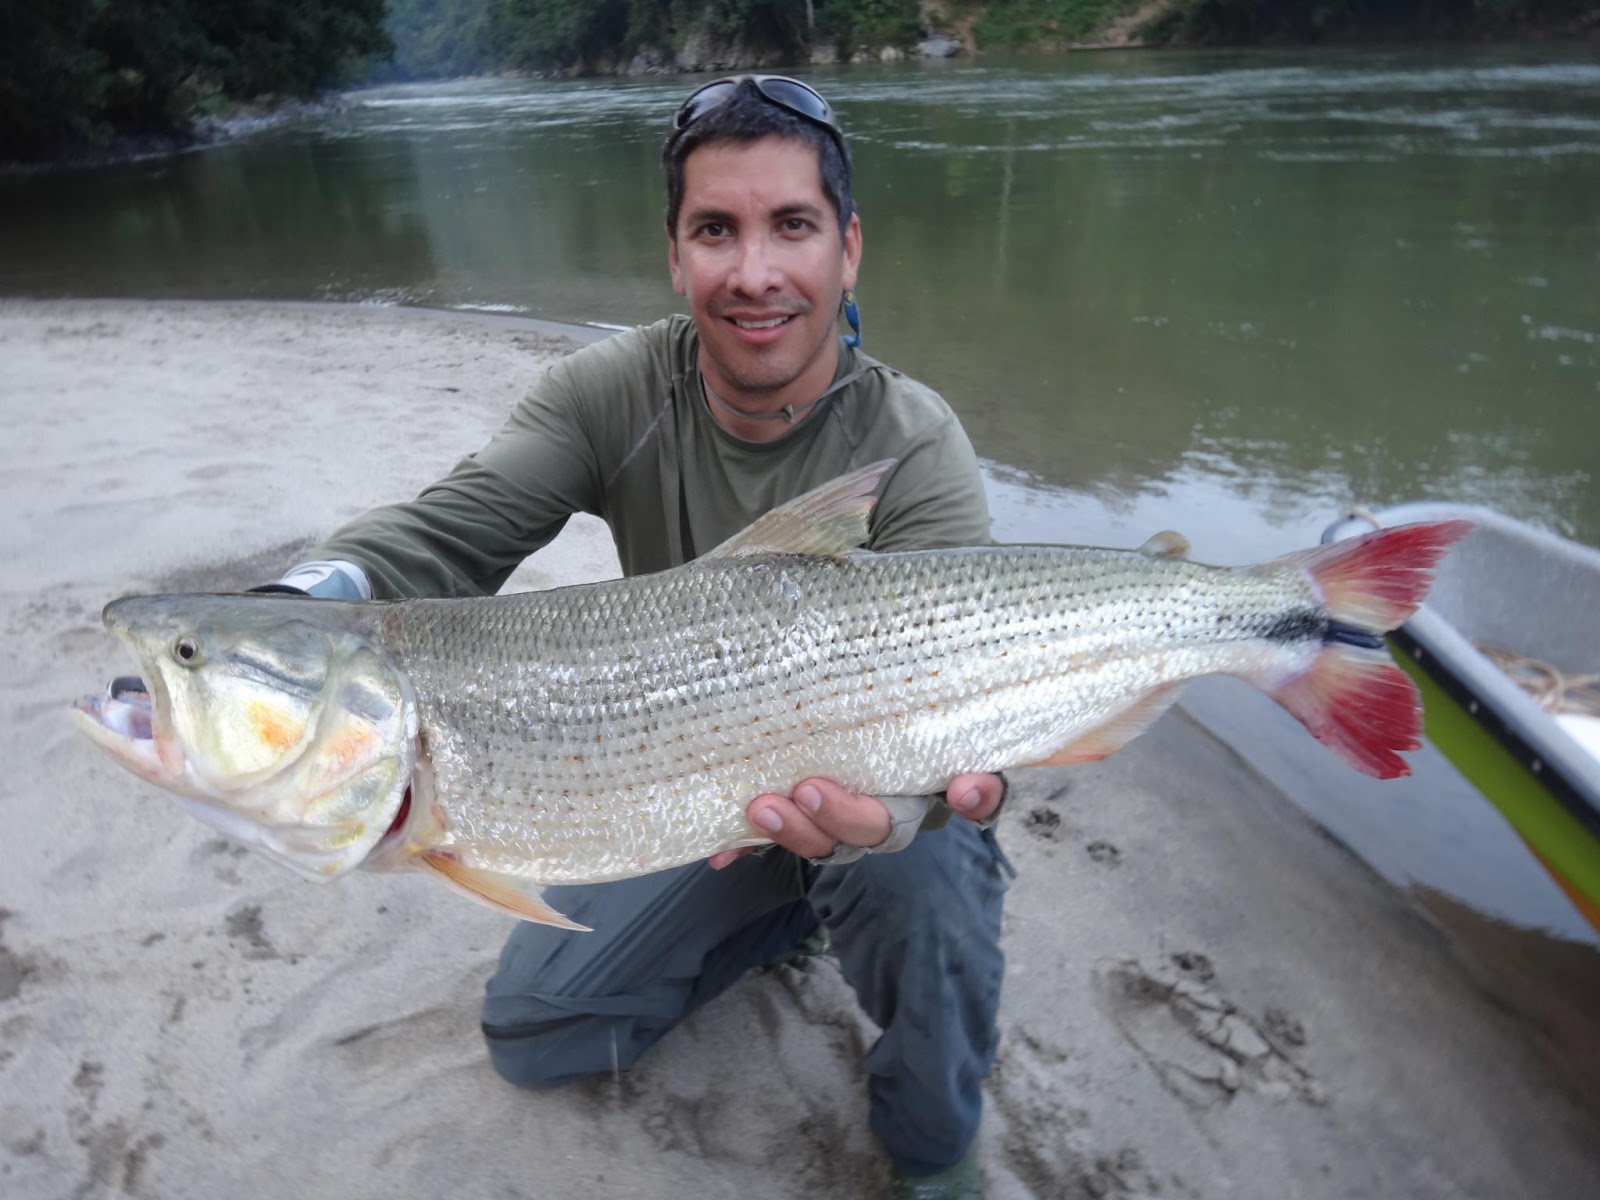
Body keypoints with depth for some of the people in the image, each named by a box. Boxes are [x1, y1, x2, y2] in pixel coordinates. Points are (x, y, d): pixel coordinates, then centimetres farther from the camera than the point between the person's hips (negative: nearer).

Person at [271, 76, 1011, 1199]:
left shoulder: (913, 446, -23)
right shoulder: (616, 393, -13)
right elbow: (448, 530, -21)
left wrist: (896, 795, -58)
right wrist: (311, 604, -44)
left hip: (864, 792, -3)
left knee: (917, 868, -37)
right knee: (531, 1030, 5)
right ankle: (786, 912, 24)